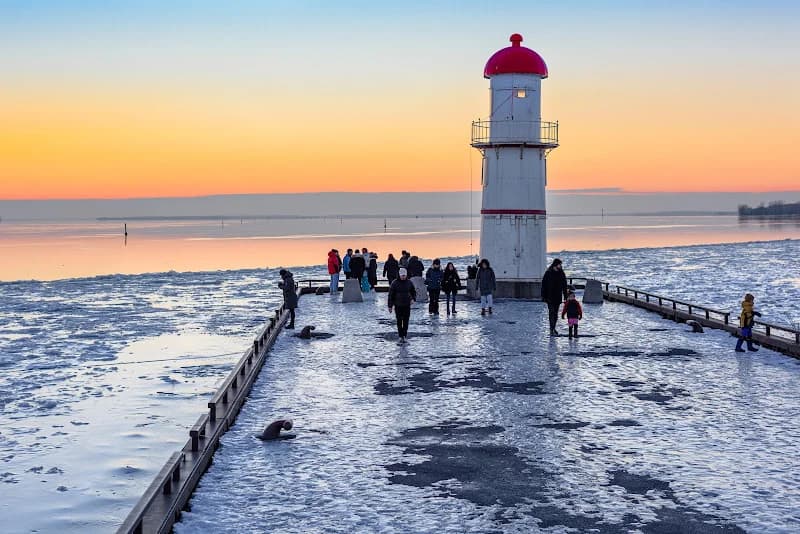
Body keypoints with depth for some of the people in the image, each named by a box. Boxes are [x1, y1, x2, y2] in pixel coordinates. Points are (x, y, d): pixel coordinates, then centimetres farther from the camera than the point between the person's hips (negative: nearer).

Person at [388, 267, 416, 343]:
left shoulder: (409, 282, 5)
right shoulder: (395, 283, -3)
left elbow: (414, 292, 18)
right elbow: (391, 295, -1)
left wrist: (413, 298, -3)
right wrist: (390, 306, -3)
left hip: (407, 306, 2)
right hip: (398, 306, -2)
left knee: (406, 322, 3)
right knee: (399, 322, 2)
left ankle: (404, 336, 9)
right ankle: (400, 336, 9)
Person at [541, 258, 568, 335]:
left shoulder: (561, 273, 7)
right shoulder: (548, 273, -6)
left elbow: (564, 286, 12)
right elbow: (543, 285, -5)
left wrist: (565, 296, 7)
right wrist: (543, 296, -9)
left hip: (558, 297, 5)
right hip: (550, 296, -4)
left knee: (556, 313, 11)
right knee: (552, 312, -11)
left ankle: (553, 328, 24)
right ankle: (552, 330, -13)